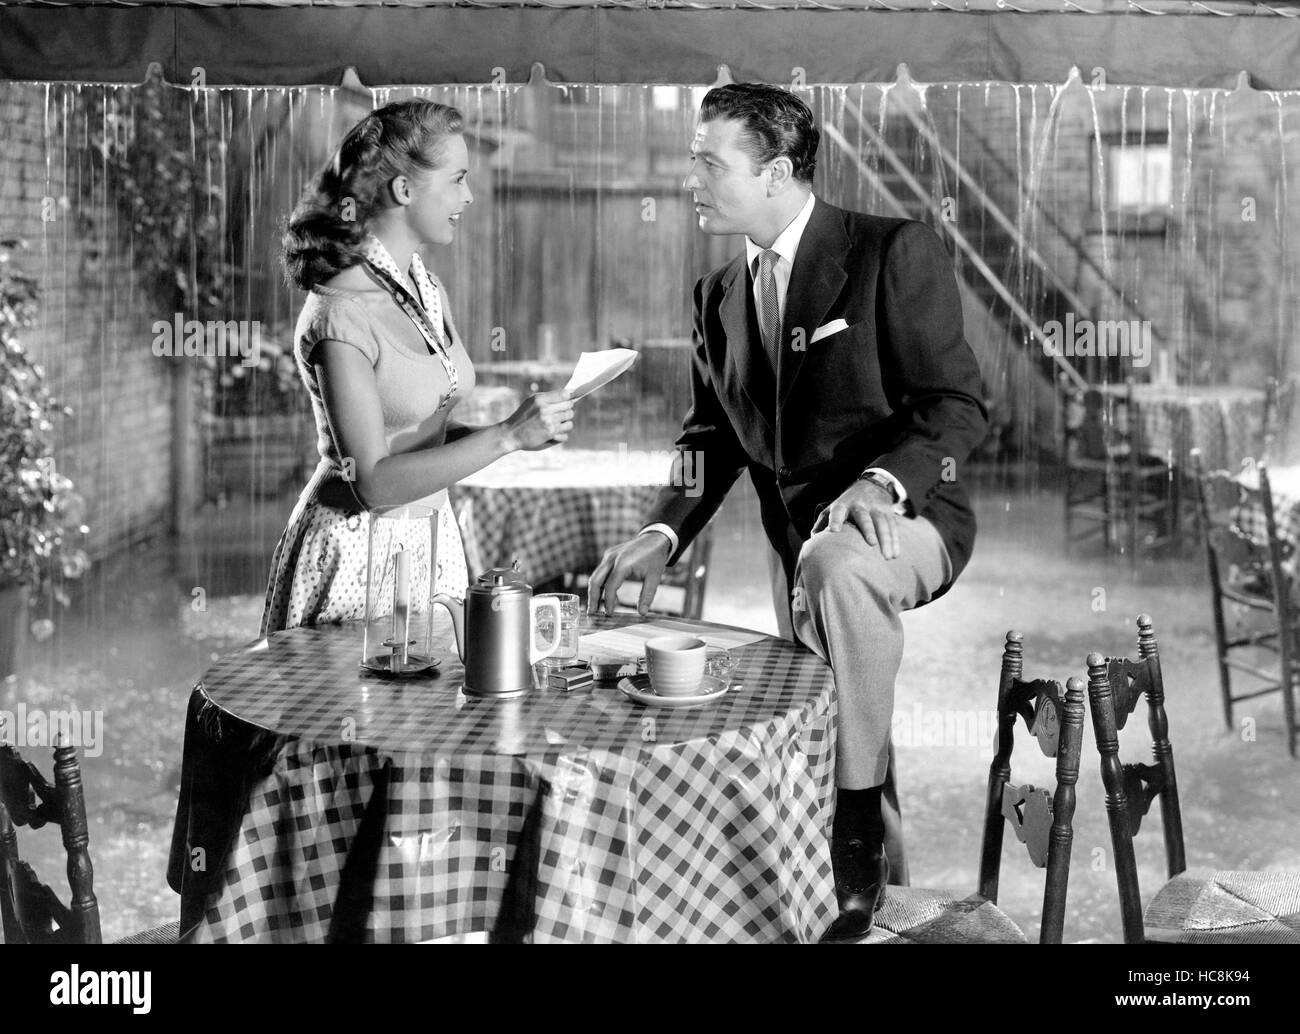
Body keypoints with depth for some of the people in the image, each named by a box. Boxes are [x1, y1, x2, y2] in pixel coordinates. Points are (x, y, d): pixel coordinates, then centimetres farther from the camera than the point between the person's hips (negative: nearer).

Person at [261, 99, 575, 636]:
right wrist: (506, 436, -25)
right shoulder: (341, 314, -21)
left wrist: (525, 429, -4)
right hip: (359, 551, -8)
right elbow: (373, 480, -23)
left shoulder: (428, 291, 5)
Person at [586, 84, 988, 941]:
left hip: (904, 522, -7)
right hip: (799, 546, 7)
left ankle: (862, 822, -24)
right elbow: (711, 436, 11)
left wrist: (883, 482, -32)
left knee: (835, 561, -37)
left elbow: (958, 405, -14)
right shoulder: (721, 296, 9)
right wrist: (663, 534, -5)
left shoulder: (896, 253, -11)